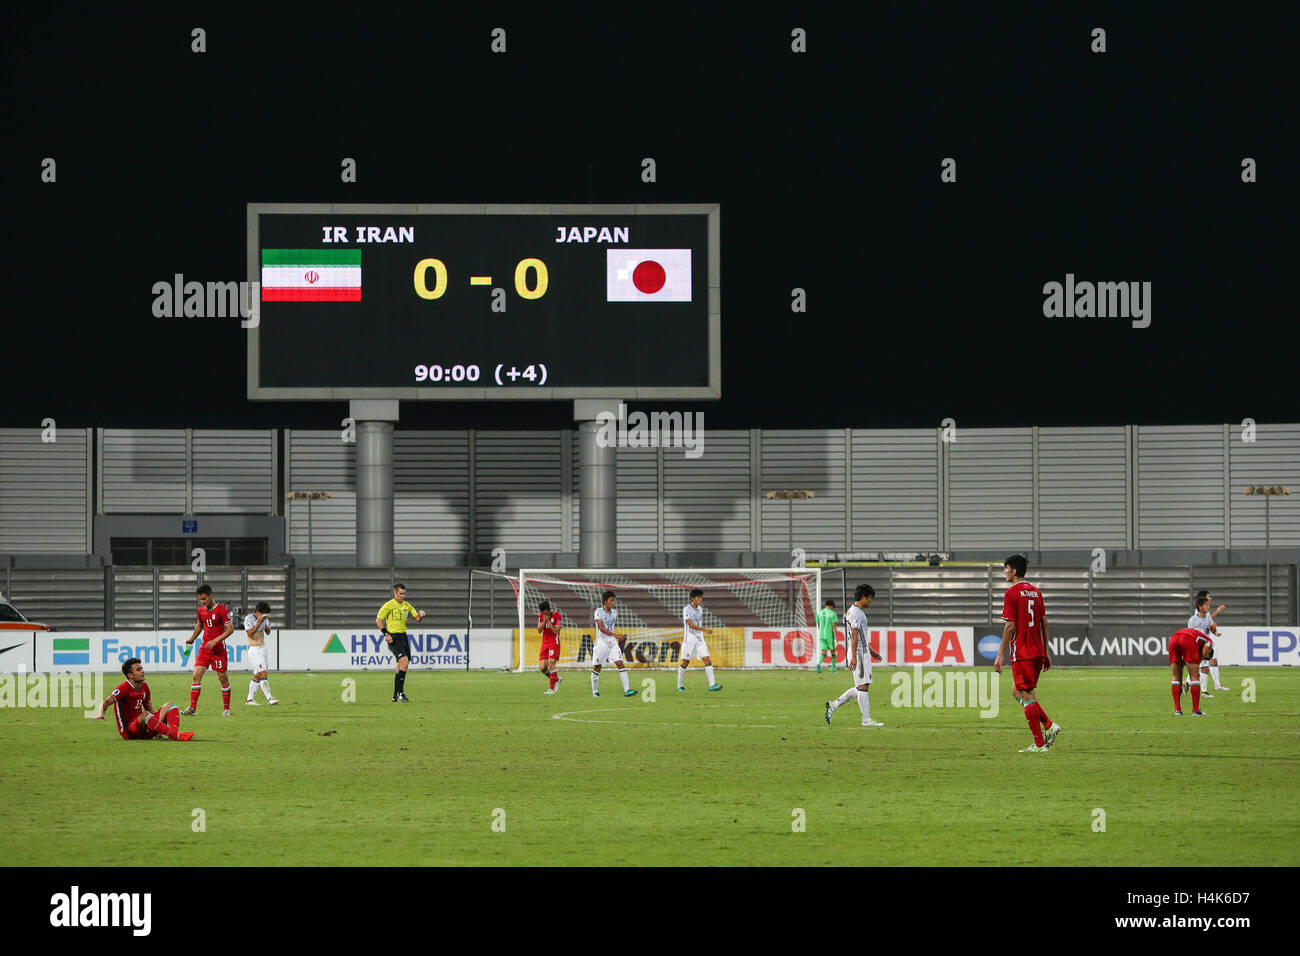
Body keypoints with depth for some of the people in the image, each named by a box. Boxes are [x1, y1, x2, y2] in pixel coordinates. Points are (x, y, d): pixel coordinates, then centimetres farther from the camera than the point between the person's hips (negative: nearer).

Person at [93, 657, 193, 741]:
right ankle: (176, 735, -49)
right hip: (128, 732, -8)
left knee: (169, 706, 0)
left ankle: (175, 730, -31)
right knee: (145, 714, -38)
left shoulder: (144, 687, 10)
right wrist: (100, 714, -48)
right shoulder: (124, 688, -13)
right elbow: (106, 702, -25)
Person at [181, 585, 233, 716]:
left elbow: (230, 629, -14)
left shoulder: (221, 610, -11)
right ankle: (192, 708, -9)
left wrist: (215, 641, -21)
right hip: (204, 648, 5)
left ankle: (226, 709, 13)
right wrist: (192, 638, 13)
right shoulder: (201, 610, 8)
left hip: (218, 649, -5)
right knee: (197, 676, -7)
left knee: (223, 678, 1)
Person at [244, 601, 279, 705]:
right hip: (254, 649, -8)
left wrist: (266, 622, -9)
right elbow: (250, 634, -18)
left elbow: (268, 632, 9)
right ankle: (269, 698, -19)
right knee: (262, 673, -15)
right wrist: (259, 623, -24)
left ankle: (250, 699, 17)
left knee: (257, 676, 9)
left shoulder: (264, 618, 8)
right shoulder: (249, 618, -12)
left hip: (263, 649, 8)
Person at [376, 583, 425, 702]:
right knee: (404, 661, -21)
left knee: (401, 666, 10)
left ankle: (396, 696, 17)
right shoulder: (389, 605, -5)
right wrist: (386, 634, -13)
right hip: (393, 637, -7)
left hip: (403, 636, 7)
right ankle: (400, 693, -19)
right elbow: (378, 620, -5)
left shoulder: (407, 605, 13)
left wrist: (421, 615, -8)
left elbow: (417, 617, 16)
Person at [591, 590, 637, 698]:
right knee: (597, 668, 4)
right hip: (601, 642, -4)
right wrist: (615, 635, -28)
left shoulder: (614, 613, 8)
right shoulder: (599, 611, -10)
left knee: (620, 664, -10)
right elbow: (601, 628, -20)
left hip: (612, 642, 4)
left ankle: (627, 690, -16)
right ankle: (595, 691, 20)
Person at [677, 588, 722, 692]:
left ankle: (712, 685, -14)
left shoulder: (699, 609, 9)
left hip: (700, 640, 6)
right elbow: (690, 624, -24)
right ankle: (680, 685, 17)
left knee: (707, 660, -7)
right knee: (685, 662, 2)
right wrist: (704, 629, -33)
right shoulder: (686, 609, -13)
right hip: (689, 639, -6)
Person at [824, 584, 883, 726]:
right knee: (863, 687, -7)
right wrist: (854, 657, -25)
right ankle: (866, 720, -5)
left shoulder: (859, 612, 19)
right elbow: (854, 636, -20)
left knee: (860, 688, 12)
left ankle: (833, 705, 16)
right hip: (859, 653, -10)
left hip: (863, 652, 10)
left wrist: (872, 651, 29)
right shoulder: (856, 612, -13)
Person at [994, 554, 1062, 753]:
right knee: (1018, 692, 19)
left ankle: (1039, 744, -3)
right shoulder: (1036, 592, 13)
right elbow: (1044, 624, 15)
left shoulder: (1012, 593, -10)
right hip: (1037, 652, 8)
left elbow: (1010, 626, -14)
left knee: (1026, 696, -3)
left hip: (1021, 653, -8)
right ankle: (1049, 726, 6)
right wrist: (1046, 652, 20)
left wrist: (1001, 656, -10)